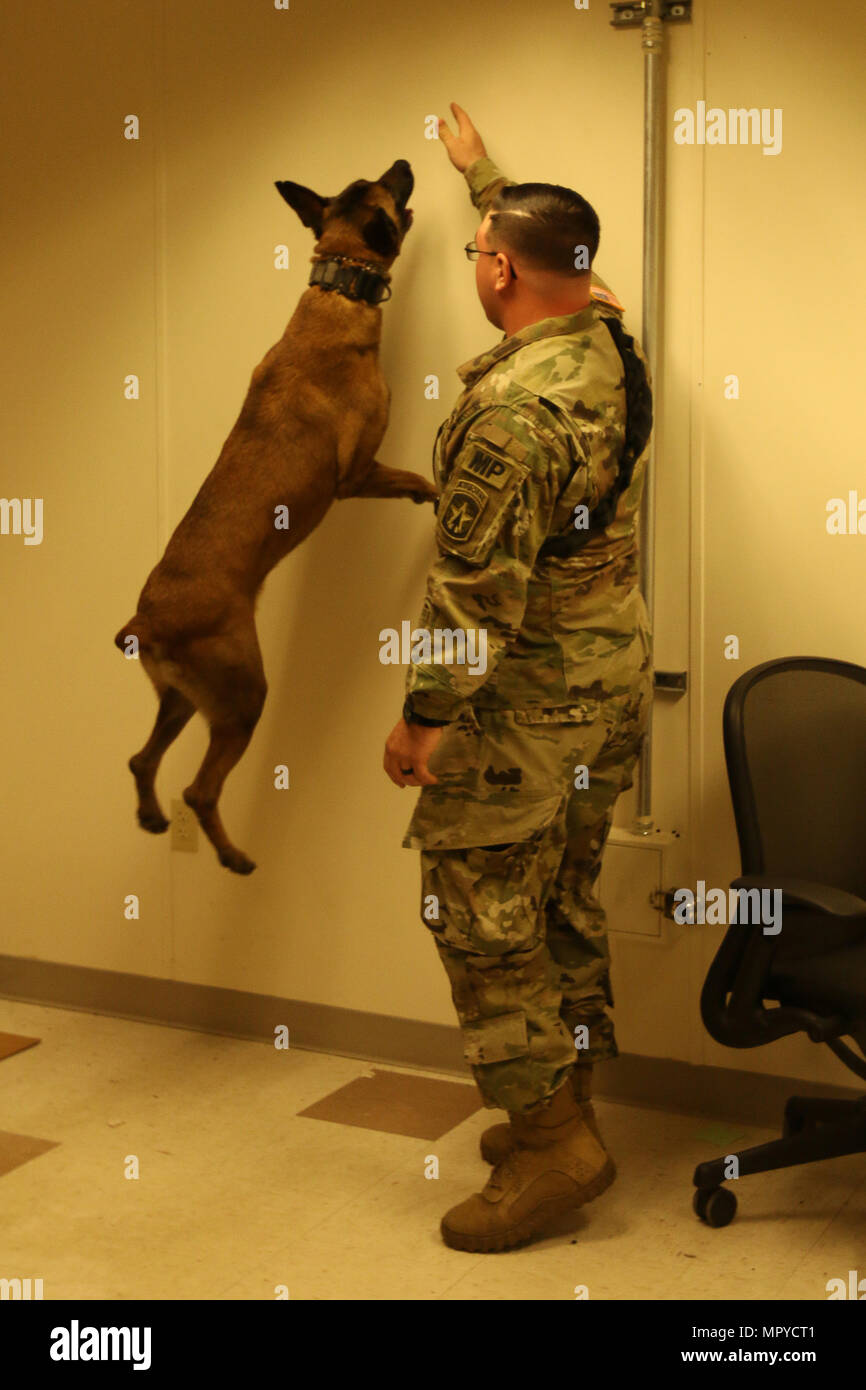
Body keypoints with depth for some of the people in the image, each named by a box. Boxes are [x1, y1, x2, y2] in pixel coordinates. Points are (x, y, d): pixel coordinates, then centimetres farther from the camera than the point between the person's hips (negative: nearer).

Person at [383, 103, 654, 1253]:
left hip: (527, 698, -9)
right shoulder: (609, 342, 2)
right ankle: (564, 1108, 28)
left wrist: (424, 717, -15)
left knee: (482, 911, 0)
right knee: (565, 900, 17)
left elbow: (479, 586, -24)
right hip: (613, 680, 9)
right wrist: (481, 173, 40)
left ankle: (553, 1145, 4)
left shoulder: (512, 406, -24)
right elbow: (557, 252, 26)